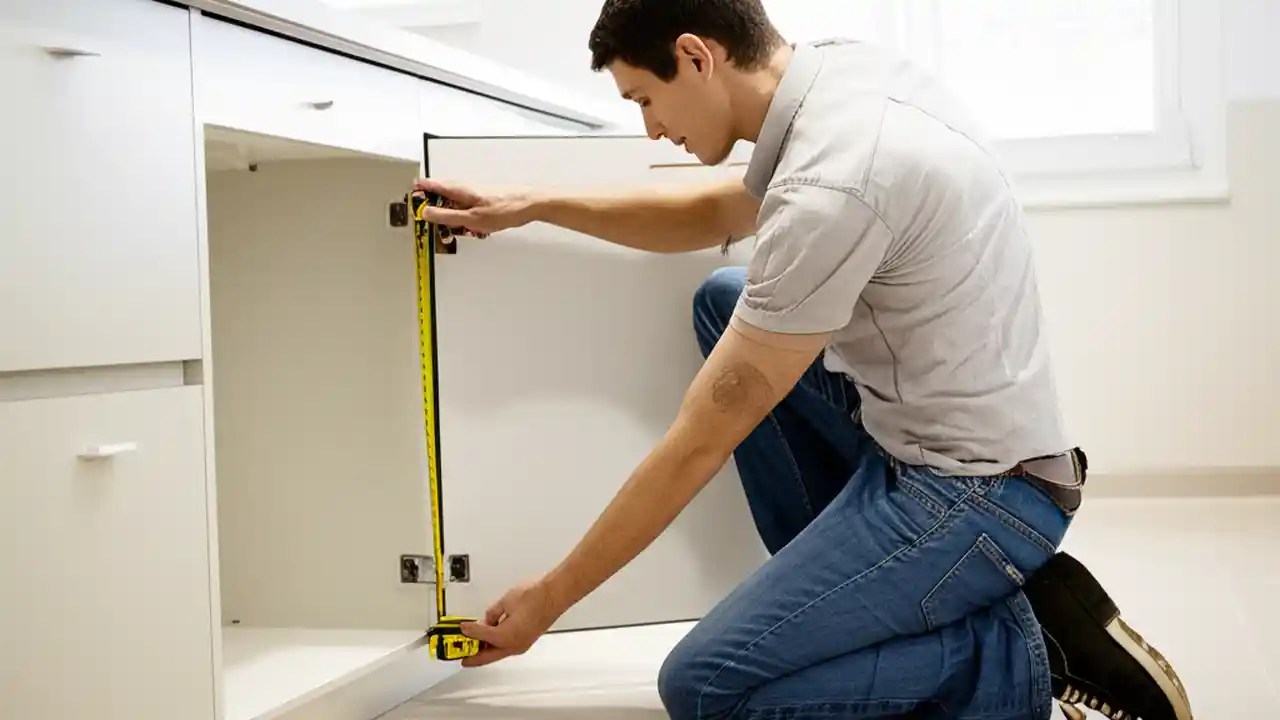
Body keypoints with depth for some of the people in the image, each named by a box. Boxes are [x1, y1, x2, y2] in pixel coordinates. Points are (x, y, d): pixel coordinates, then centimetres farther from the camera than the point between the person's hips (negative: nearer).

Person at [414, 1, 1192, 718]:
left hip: (975, 493, -9)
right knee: (725, 303, 17)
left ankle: (1029, 652, -3)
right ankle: (839, 572, 13)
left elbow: (701, 444, -19)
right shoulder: (840, 68, 1)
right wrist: (533, 207, 16)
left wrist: (548, 599, -7)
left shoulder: (829, 186, -26)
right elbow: (715, 216, 21)